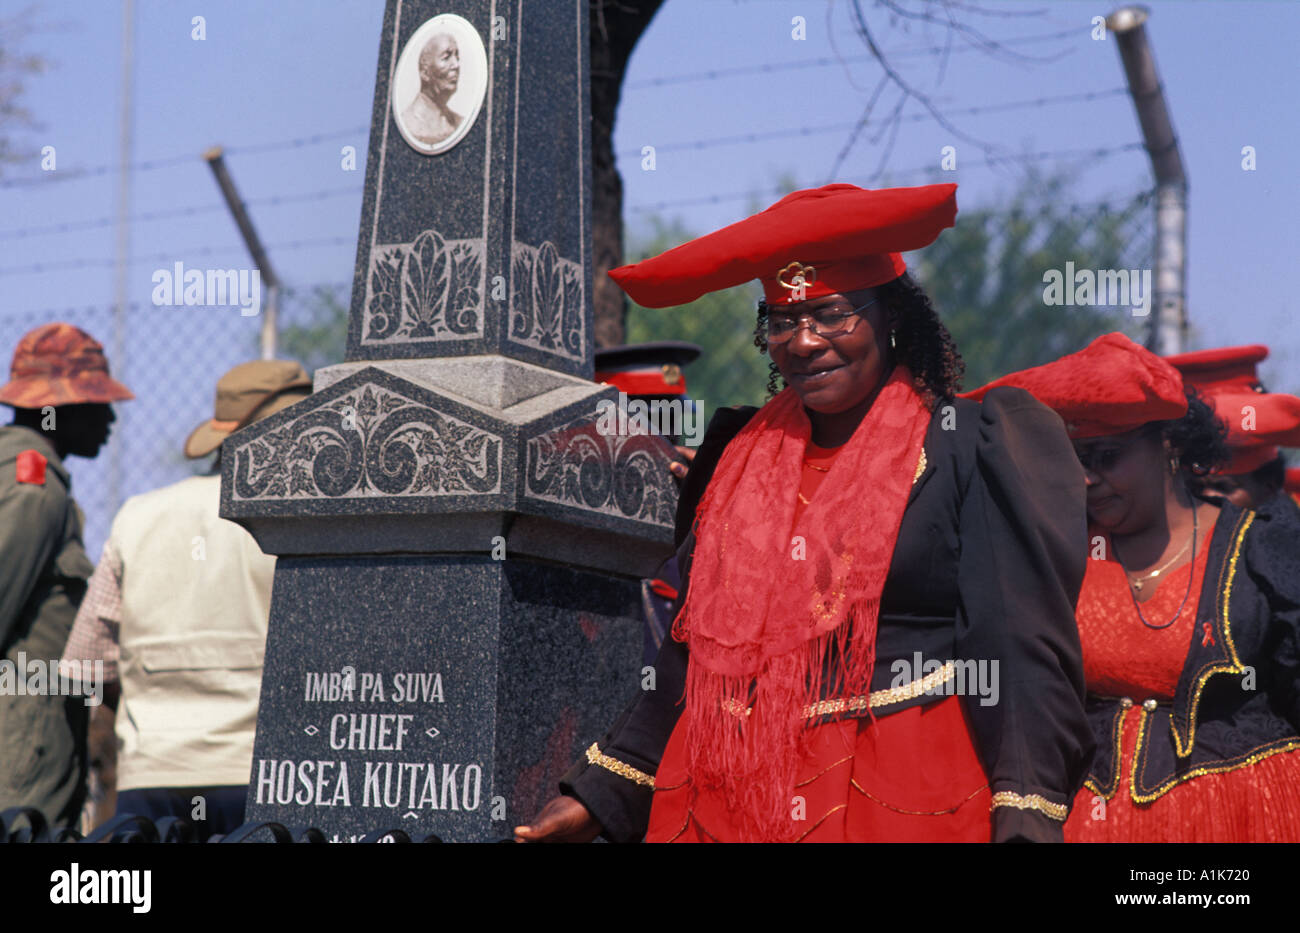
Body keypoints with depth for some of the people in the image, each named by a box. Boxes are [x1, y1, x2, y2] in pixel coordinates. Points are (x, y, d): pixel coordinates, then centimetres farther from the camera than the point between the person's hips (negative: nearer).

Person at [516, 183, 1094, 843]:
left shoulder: (968, 447, -3)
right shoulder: (740, 452, 11)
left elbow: (1022, 651, -10)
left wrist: (1024, 820, -22)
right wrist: (597, 795, 13)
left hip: (904, 801, -4)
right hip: (725, 804, 4)